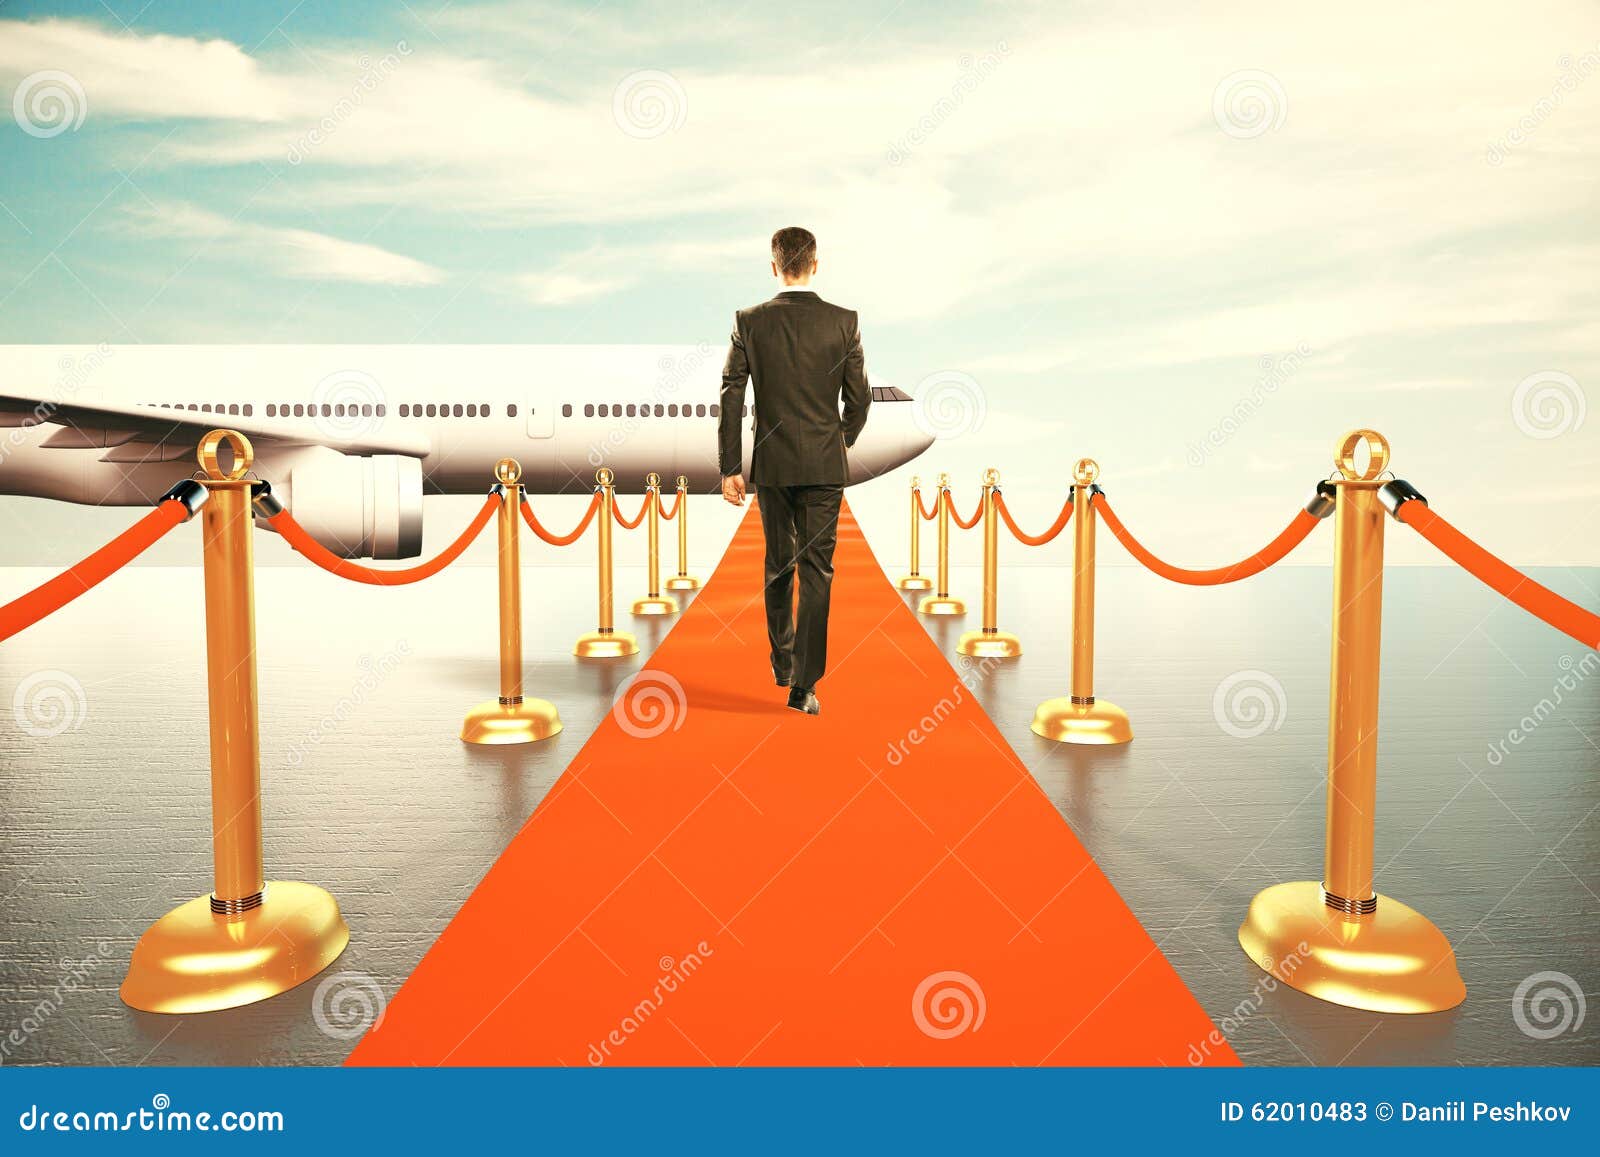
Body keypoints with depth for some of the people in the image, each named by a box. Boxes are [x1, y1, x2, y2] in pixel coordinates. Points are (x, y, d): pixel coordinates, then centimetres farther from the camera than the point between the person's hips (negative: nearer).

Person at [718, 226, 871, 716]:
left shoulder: (749, 321, -3)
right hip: (824, 463, -1)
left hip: (771, 463, 2)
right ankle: (804, 684, -1)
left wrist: (729, 467, 1)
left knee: (778, 564, 17)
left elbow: (731, 397, -4)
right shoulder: (844, 321, -3)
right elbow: (859, 399, 0)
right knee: (816, 570, 1)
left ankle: (782, 662, 33)